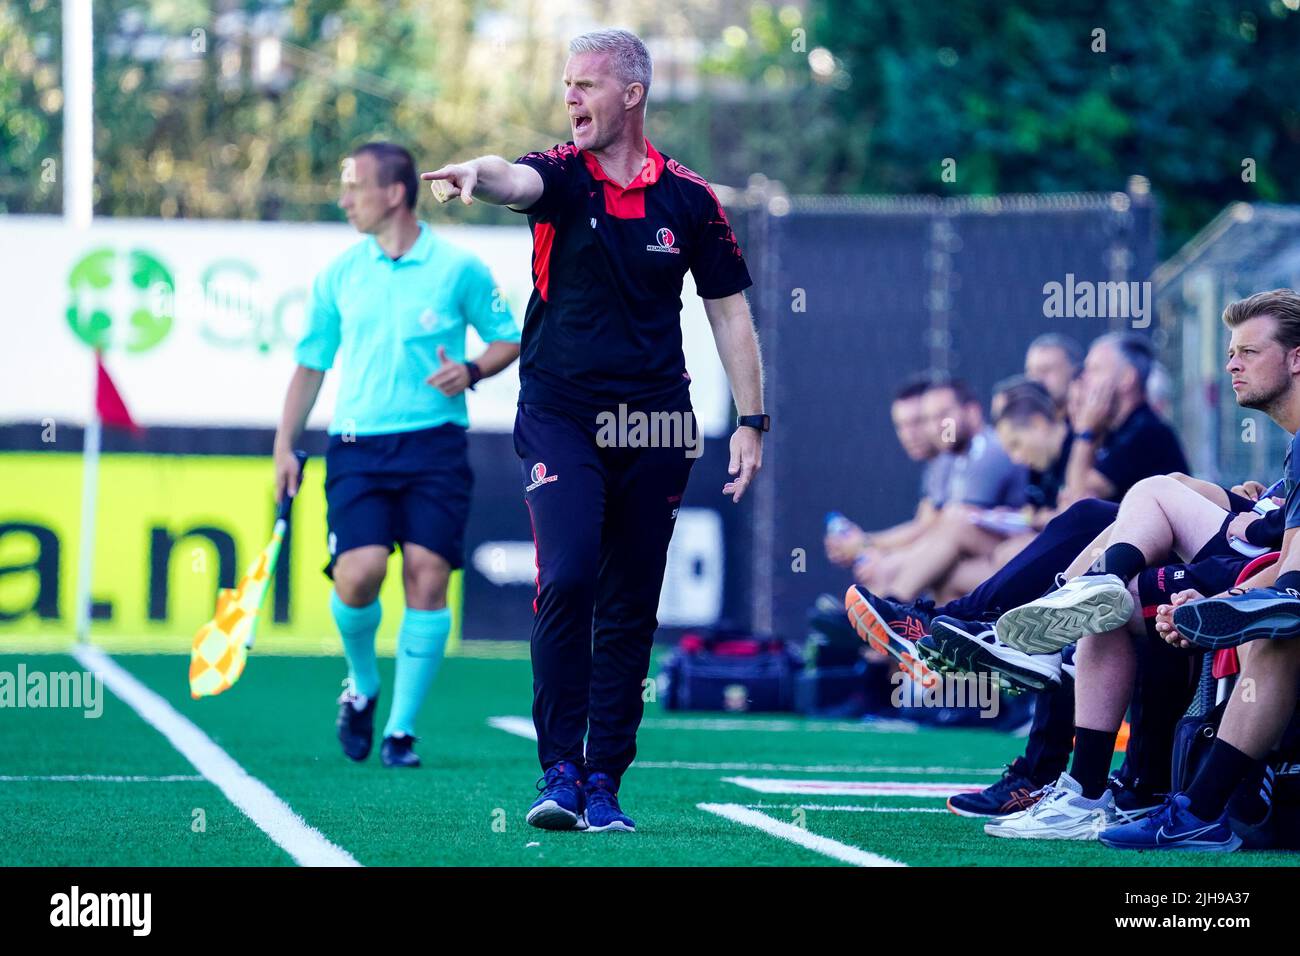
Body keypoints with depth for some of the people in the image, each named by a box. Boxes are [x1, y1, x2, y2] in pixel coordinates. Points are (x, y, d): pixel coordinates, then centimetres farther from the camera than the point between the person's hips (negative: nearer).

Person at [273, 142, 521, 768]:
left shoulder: (458, 269, 1)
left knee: (427, 580, -9)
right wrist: (285, 444, 10)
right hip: (358, 449, 1)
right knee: (358, 574, -16)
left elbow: (507, 338, 10)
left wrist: (472, 371, -10)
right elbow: (310, 364, 16)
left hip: (435, 446, -1)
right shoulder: (338, 276, 8)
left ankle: (401, 728, 2)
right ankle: (362, 685, 14)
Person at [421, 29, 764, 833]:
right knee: (567, 580, -18)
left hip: (655, 426, 2)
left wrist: (751, 421, 4)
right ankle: (560, 773, -13)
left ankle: (604, 785, 13)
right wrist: (477, 174, -49)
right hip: (559, 414, -2)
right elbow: (517, 181, -24)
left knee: (630, 610, 5)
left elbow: (729, 311, 10)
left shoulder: (688, 199, 5)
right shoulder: (562, 176, 0)